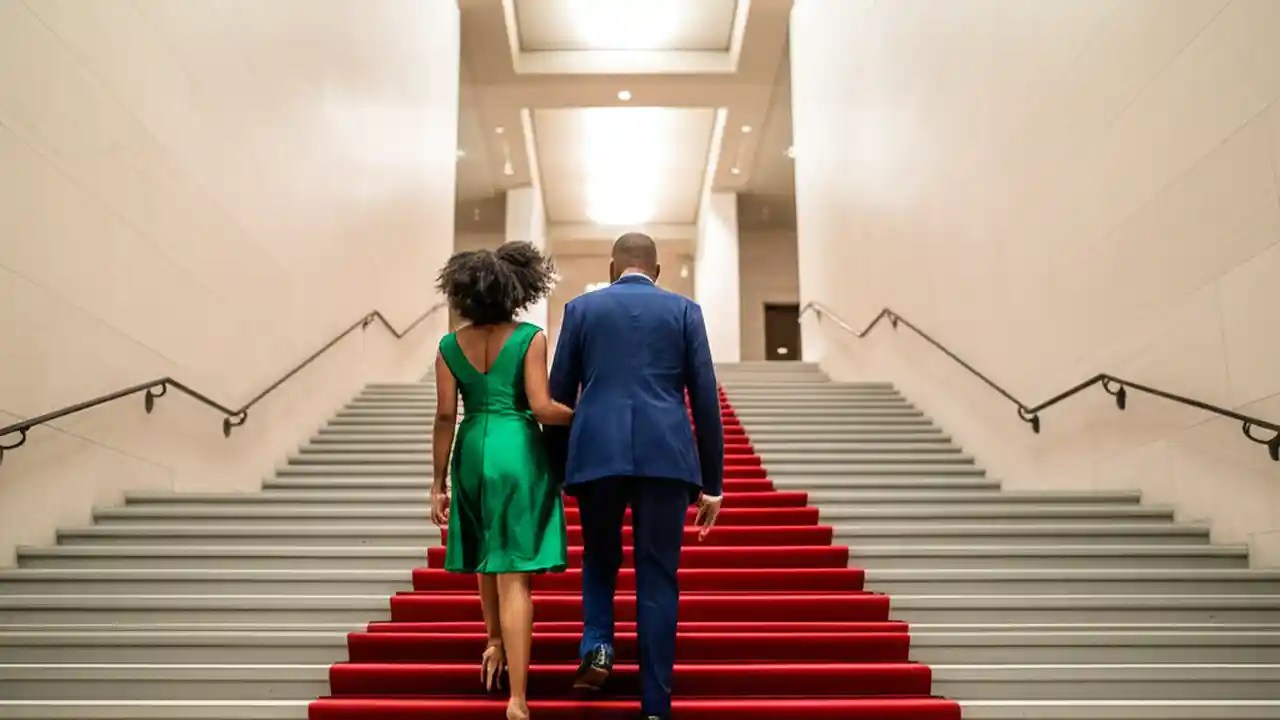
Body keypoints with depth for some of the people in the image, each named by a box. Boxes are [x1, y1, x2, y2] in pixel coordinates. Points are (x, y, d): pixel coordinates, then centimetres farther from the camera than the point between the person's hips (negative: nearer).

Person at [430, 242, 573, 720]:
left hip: (472, 453, 4)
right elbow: (541, 408, -14)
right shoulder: (529, 338, -7)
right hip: (518, 452, -4)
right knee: (514, 573, -4)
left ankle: (496, 645, 45)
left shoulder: (450, 346, 3)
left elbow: (446, 417, 1)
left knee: (486, 559, 25)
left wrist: (438, 484, 6)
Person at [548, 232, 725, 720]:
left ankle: (597, 646, 3)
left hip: (597, 454, 1)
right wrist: (712, 482, 10)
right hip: (666, 456, 0)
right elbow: (706, 399, 6)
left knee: (600, 558, 23)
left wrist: (554, 470, 20)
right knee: (658, 578, 6)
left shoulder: (581, 308, 12)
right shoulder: (684, 310, 10)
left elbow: (558, 397, 11)